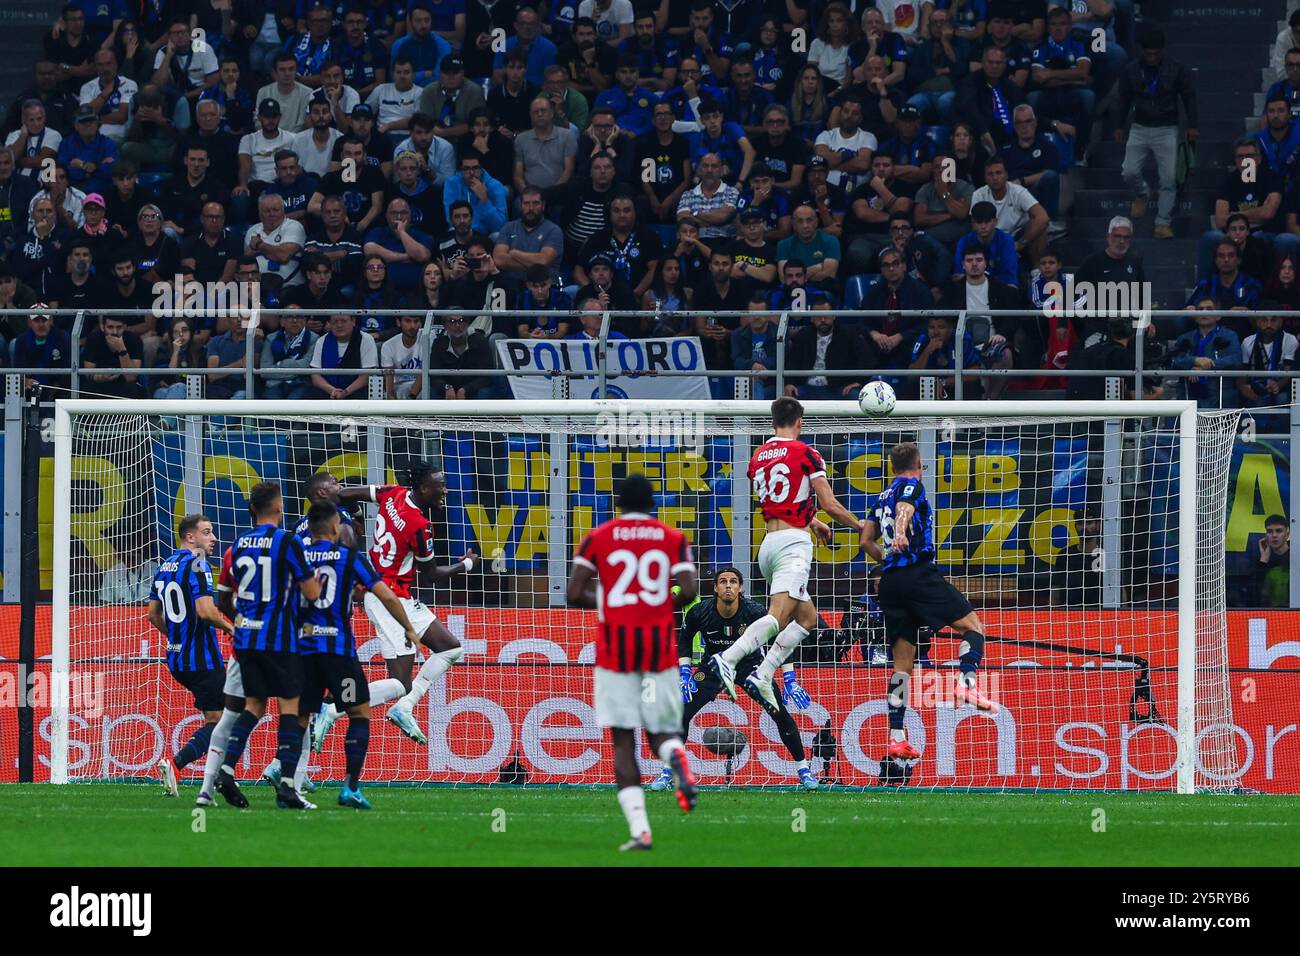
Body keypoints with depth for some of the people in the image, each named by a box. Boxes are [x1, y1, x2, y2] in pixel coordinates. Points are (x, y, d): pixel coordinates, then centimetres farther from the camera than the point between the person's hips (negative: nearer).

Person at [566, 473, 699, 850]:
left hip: (616, 646, -1)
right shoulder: (673, 539, 5)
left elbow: (574, 594, -4)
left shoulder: (598, 538, 2)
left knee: (623, 740, 2)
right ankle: (677, 759, -27)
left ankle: (639, 829, -8)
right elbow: (687, 591, -6)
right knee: (662, 730, 12)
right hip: (659, 644, 1)